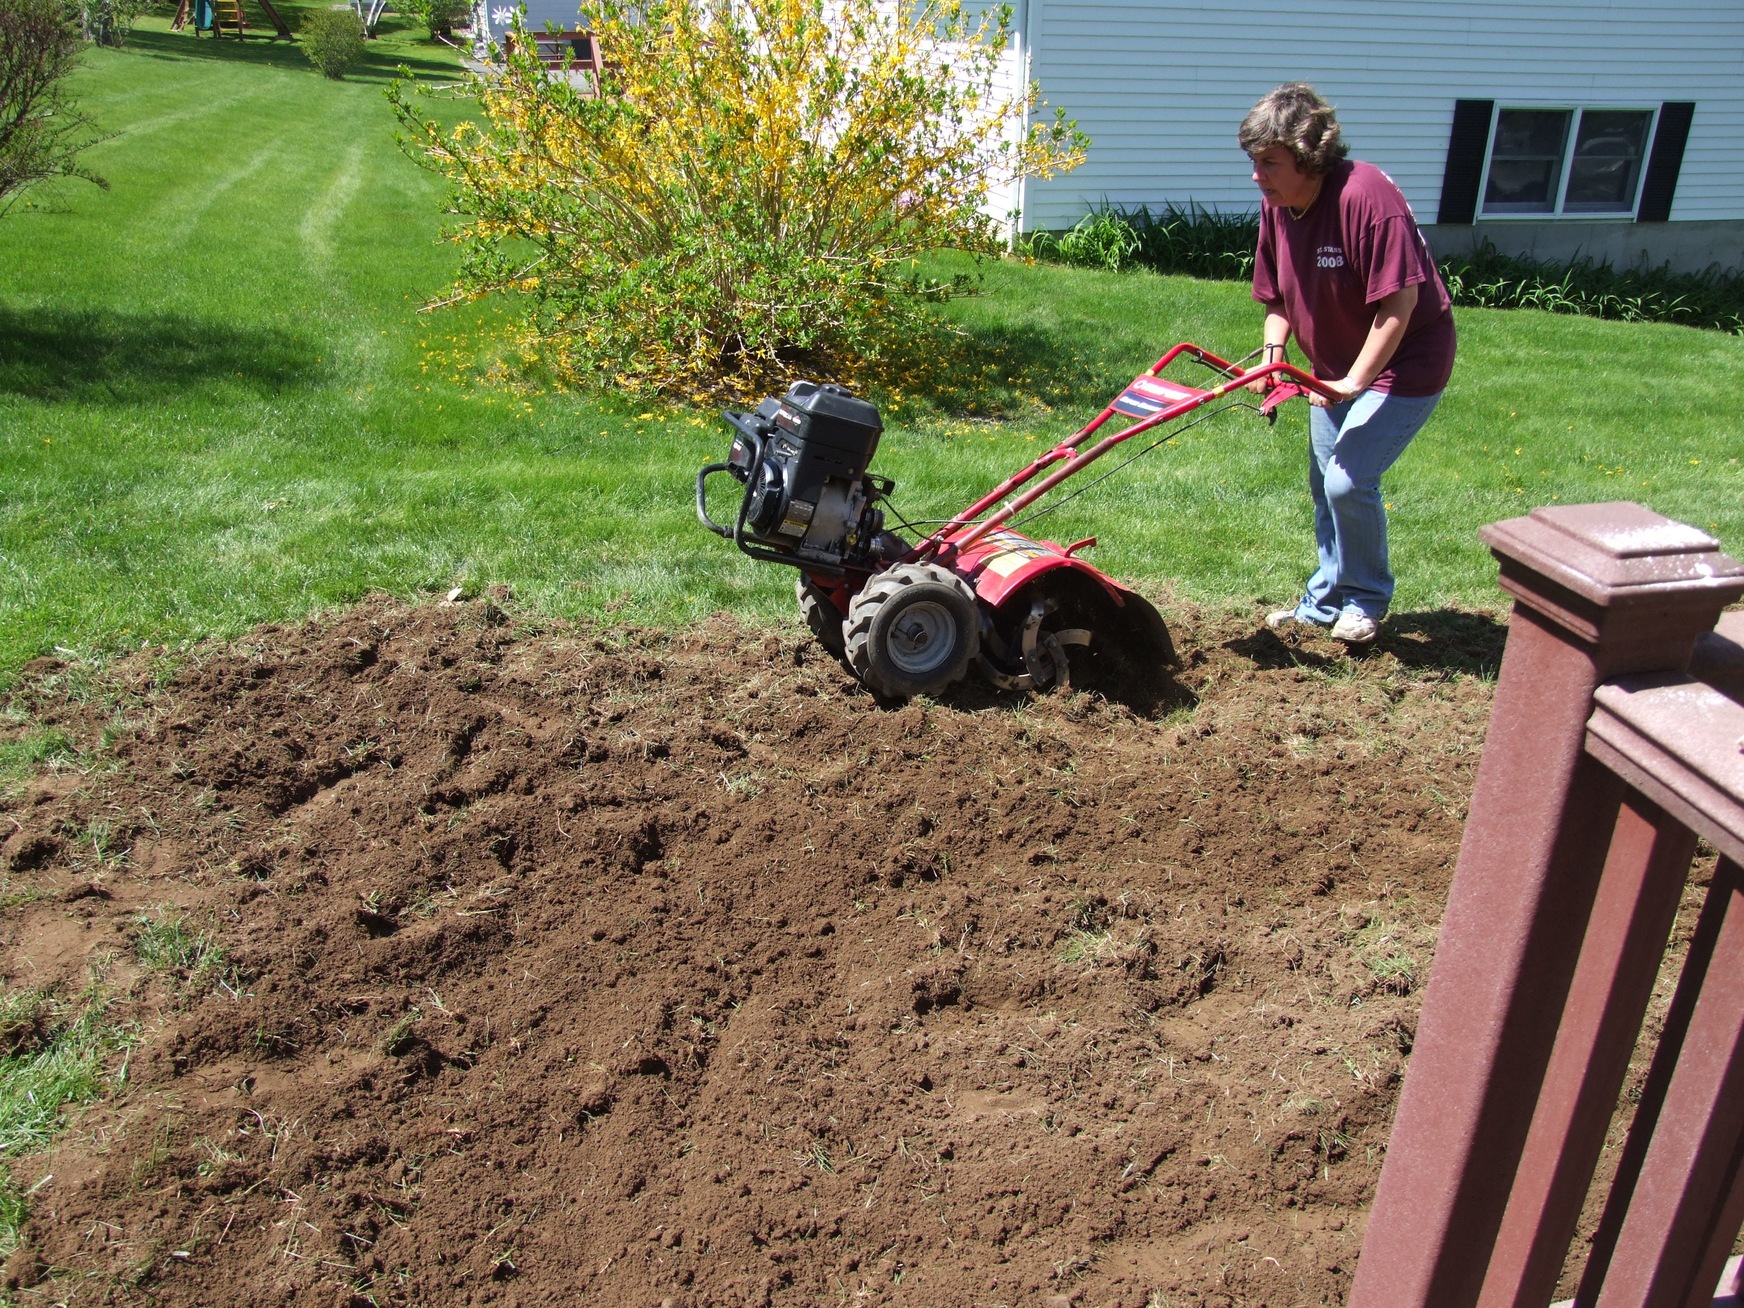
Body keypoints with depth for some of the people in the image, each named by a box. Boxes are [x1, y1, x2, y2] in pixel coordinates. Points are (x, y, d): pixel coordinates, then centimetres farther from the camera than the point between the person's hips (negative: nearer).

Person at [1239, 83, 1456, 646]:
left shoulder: (1366, 197, -27)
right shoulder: (1277, 207, -3)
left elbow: (1400, 300, -28)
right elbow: (1278, 297, 6)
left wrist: (1356, 380, -30)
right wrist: (1273, 357, -10)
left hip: (1402, 364, -8)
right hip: (1334, 368, 8)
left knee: (1349, 481, -16)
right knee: (1324, 484, 14)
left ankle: (1367, 599, 8)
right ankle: (1326, 600, 31)